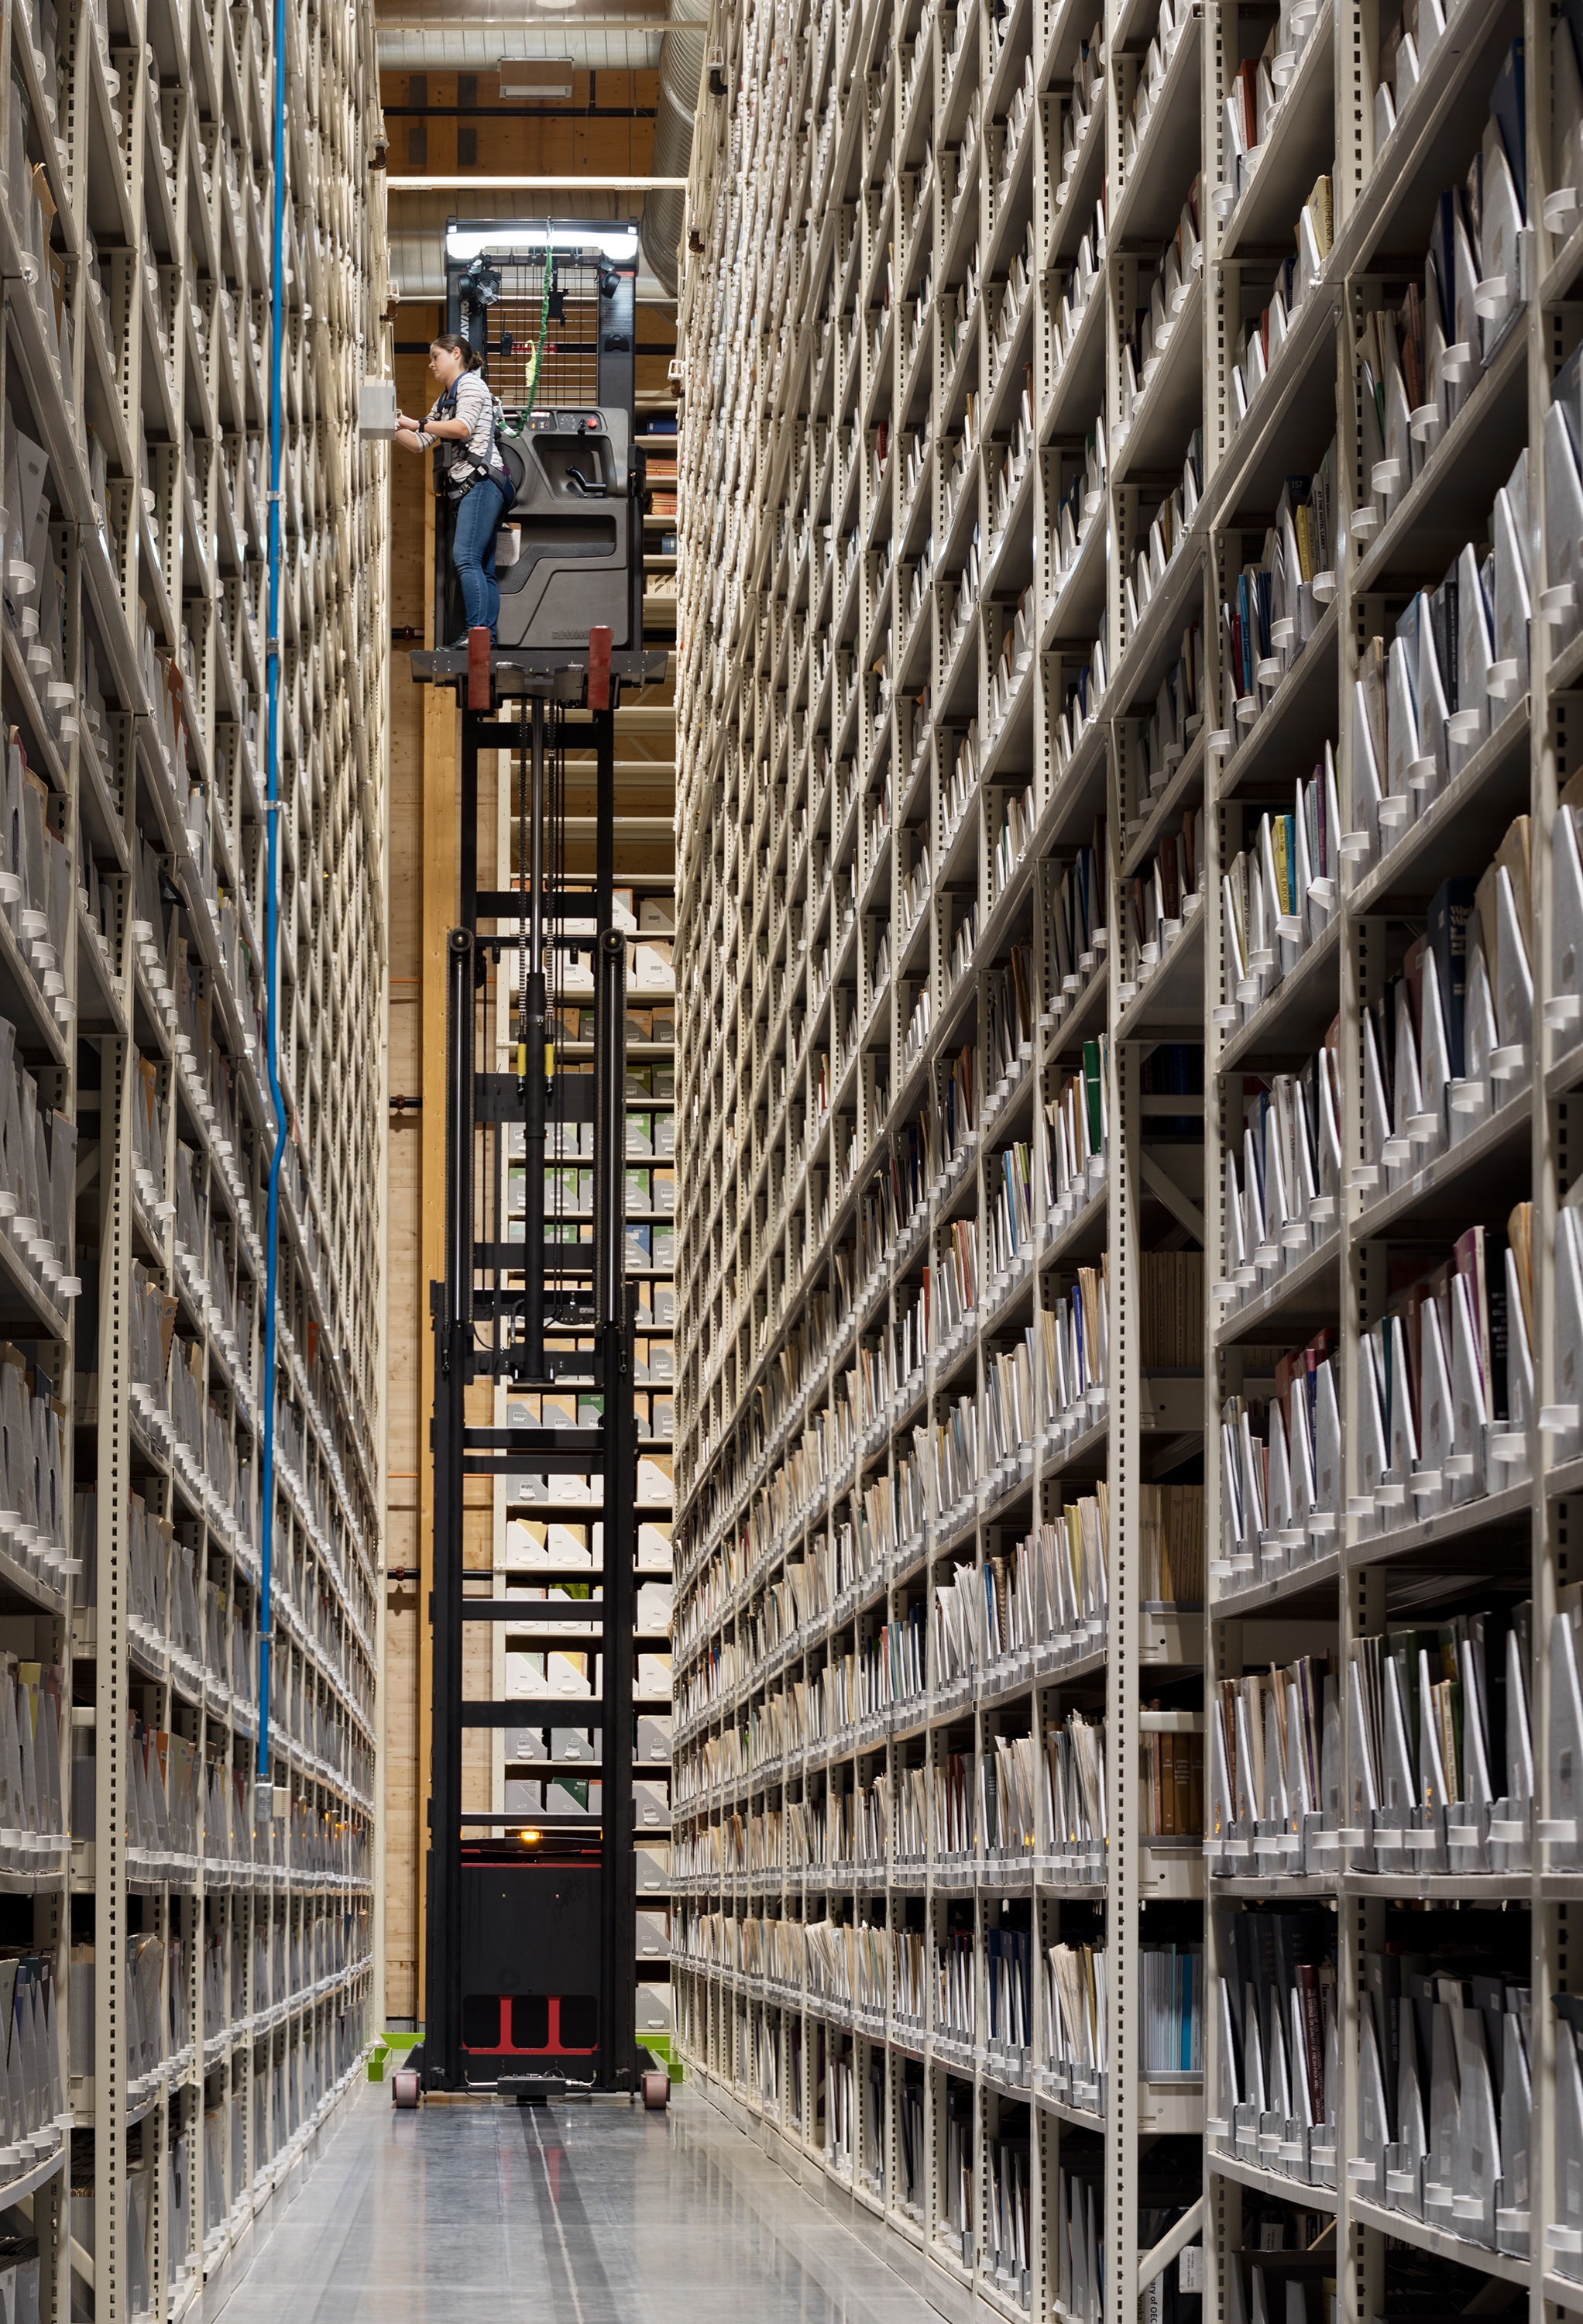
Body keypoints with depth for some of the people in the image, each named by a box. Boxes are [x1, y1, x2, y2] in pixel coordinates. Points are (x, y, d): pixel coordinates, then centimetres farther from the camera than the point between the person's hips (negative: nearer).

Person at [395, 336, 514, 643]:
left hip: (483, 481, -10)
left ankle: (478, 630, -28)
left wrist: (416, 424, -12)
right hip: (464, 489, 10)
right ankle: (488, 638, -4)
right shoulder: (444, 399, 28)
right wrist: (394, 427, 12)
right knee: (482, 567, 2)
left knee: (466, 556, -20)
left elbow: (463, 428, -16)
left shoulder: (470, 384, 0)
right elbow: (419, 444, 28)